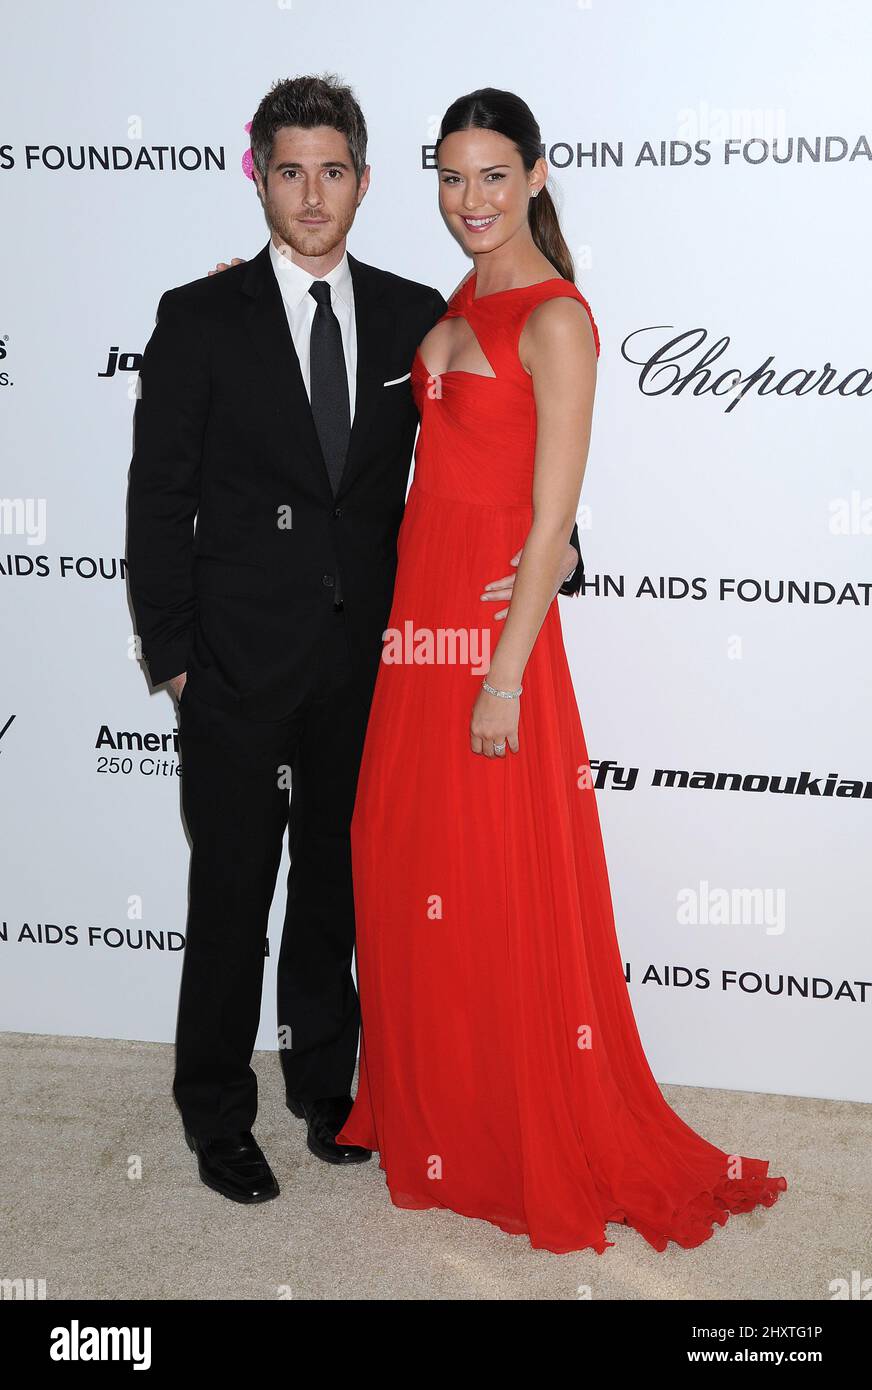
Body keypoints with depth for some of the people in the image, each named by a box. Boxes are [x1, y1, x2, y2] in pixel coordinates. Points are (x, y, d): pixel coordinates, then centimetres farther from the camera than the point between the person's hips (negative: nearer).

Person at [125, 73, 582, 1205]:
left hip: (363, 658, 3)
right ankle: (218, 1115, 26)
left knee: (337, 884, 17)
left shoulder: (415, 317, 4)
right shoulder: (200, 318, -4)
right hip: (238, 663, -3)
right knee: (231, 894, 8)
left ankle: (324, 1082, 37)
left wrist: (552, 545, -13)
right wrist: (172, 655, -6)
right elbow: (159, 498, -3)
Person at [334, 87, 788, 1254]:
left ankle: (531, 1144, 20)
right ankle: (428, 1110, 32)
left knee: (497, 889, 1)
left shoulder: (555, 322, -13)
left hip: (497, 612, -8)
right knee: (401, 863, 14)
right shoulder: (460, 303, 12)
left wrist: (507, 676, -20)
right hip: (424, 602, 9)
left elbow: (553, 520, -17)